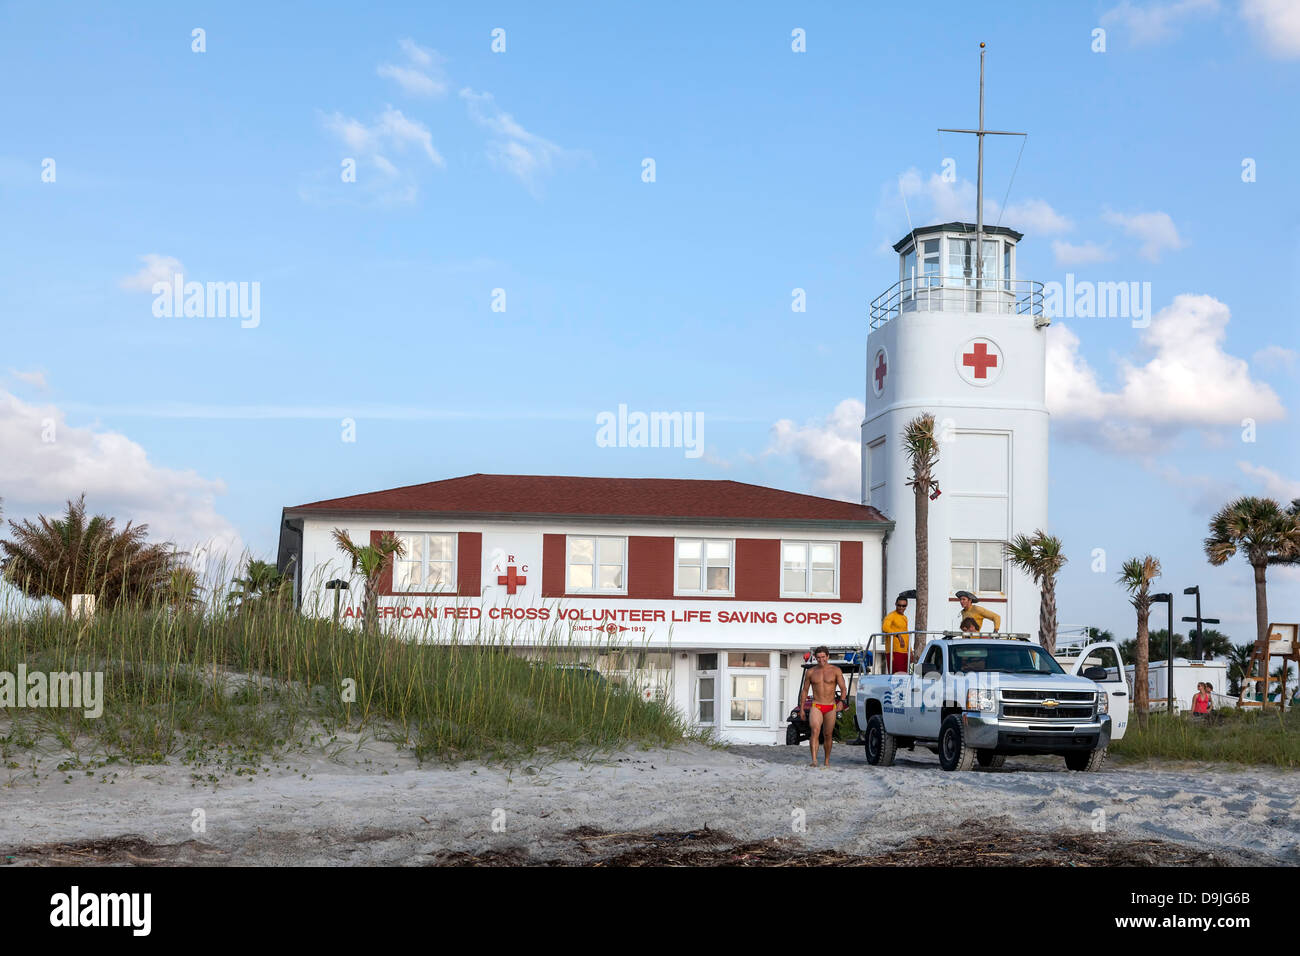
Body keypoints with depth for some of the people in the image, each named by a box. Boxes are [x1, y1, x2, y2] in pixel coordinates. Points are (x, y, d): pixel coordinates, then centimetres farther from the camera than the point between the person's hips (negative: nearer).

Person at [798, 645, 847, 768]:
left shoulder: (836, 670, 2)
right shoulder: (810, 672, 7)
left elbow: (843, 688, -2)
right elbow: (804, 690, 15)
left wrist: (841, 701, -21)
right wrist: (801, 708, 12)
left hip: (831, 707, 0)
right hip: (816, 706, 0)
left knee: (827, 735, 7)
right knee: (815, 730, -22)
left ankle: (827, 761, 24)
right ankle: (814, 760, -33)